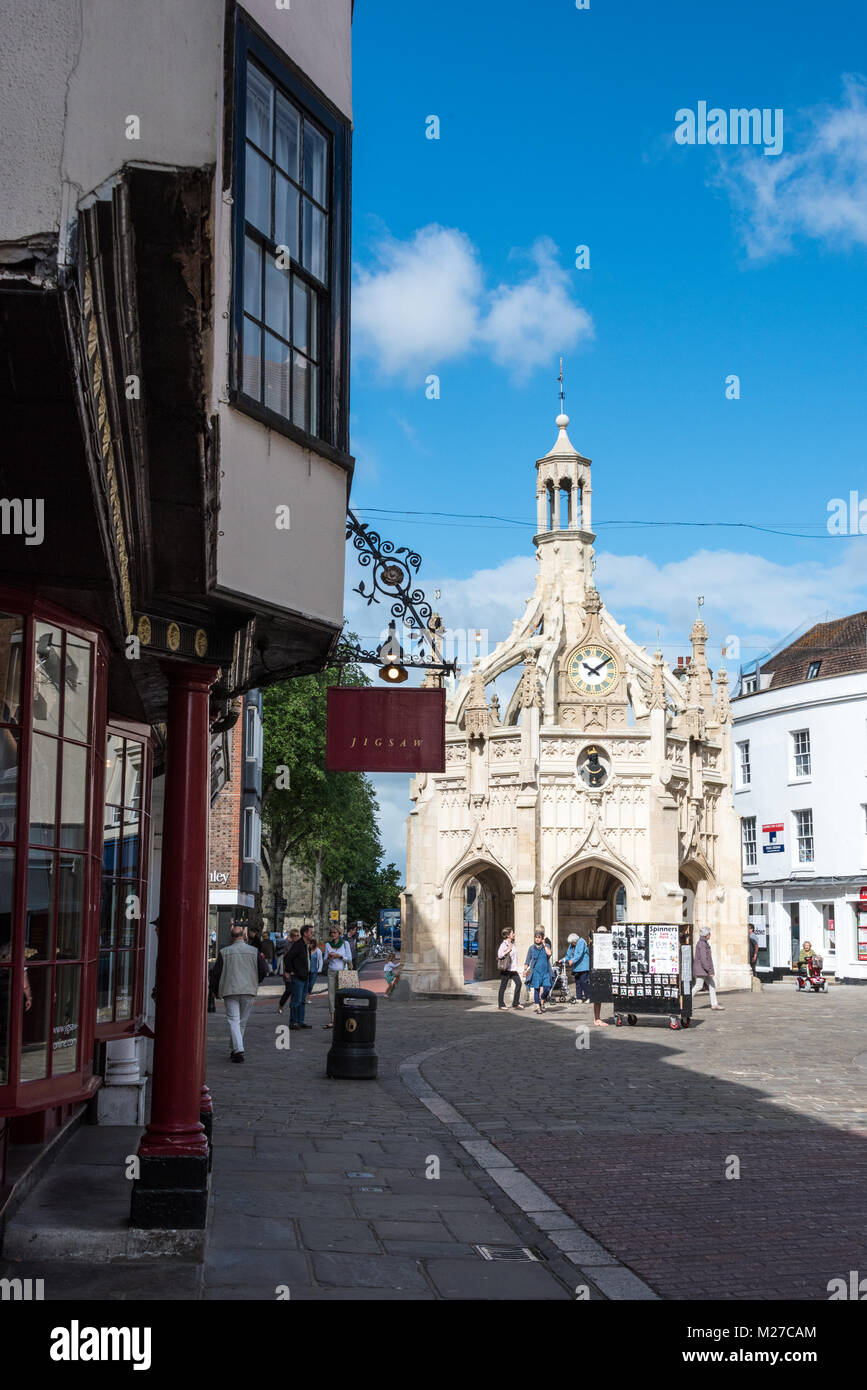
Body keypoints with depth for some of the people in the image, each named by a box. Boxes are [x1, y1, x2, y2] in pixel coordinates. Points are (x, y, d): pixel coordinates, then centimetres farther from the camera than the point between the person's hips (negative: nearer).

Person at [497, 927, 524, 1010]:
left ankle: (516, 1003, 5)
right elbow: (499, 954, -21)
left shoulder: (512, 943, 12)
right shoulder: (504, 944, -12)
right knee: (503, 986, 1)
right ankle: (501, 1004, 9)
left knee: (518, 983, -2)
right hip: (506, 968, -8)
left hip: (513, 968, 8)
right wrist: (508, 951, -26)